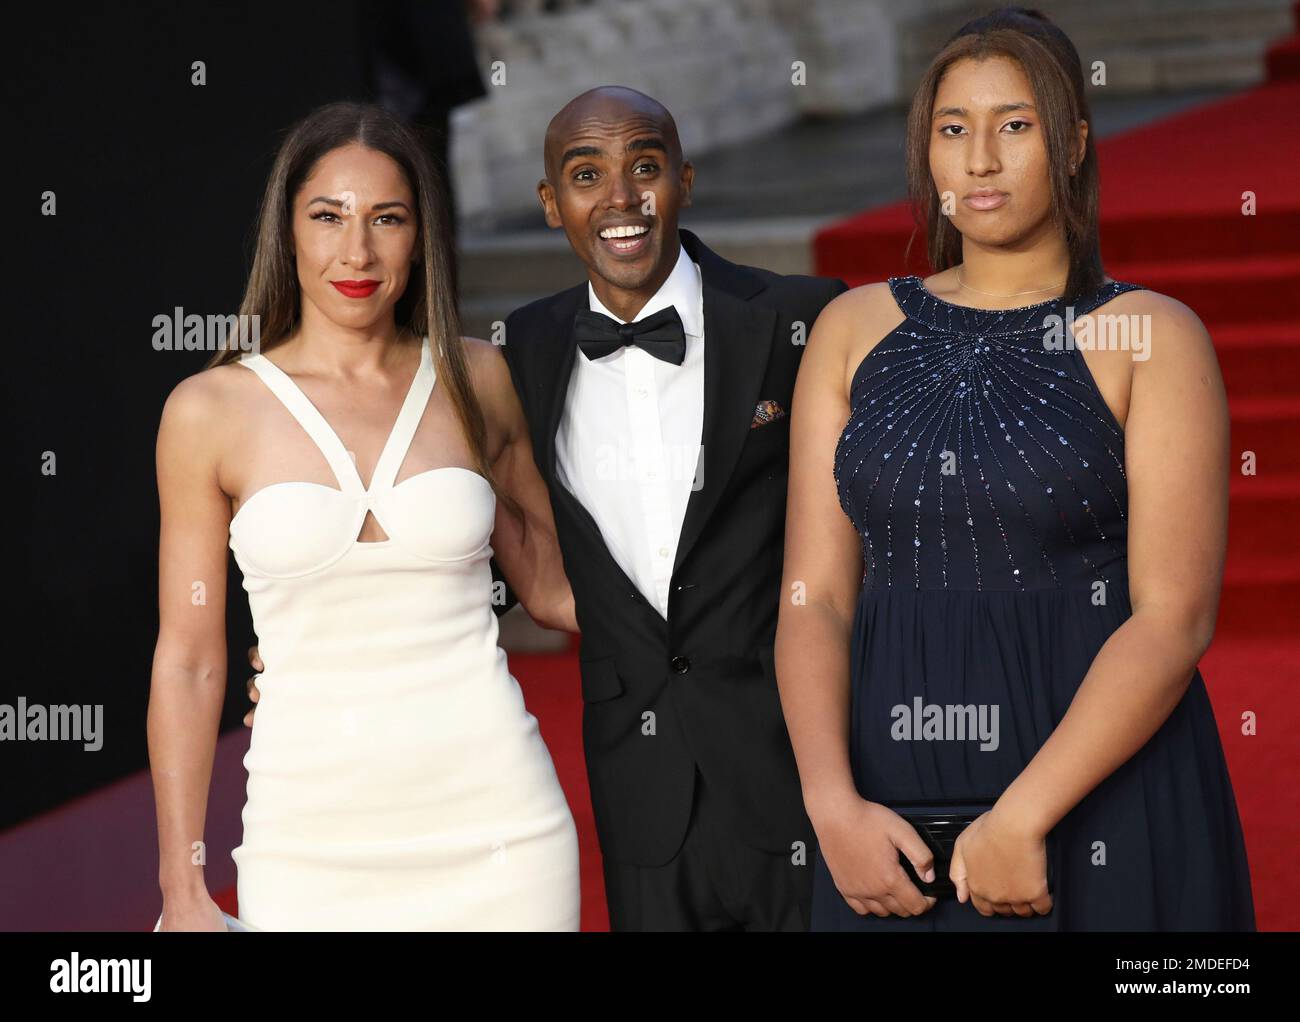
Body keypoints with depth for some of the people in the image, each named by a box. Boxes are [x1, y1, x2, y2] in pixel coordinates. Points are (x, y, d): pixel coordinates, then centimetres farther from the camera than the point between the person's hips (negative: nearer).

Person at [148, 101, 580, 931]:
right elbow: (188, 662, 3)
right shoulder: (211, 410, 1)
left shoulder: (475, 380, 6)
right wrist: (183, 891, 1)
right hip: (314, 837, -1)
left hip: (496, 827, 1)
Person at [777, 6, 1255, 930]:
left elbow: (1174, 619, -11)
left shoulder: (1152, 336, -3)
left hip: (1103, 786, -3)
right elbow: (817, 596, 2)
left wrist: (1021, 821, -18)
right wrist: (835, 807, -12)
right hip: (894, 796, 3)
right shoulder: (855, 330, 7)